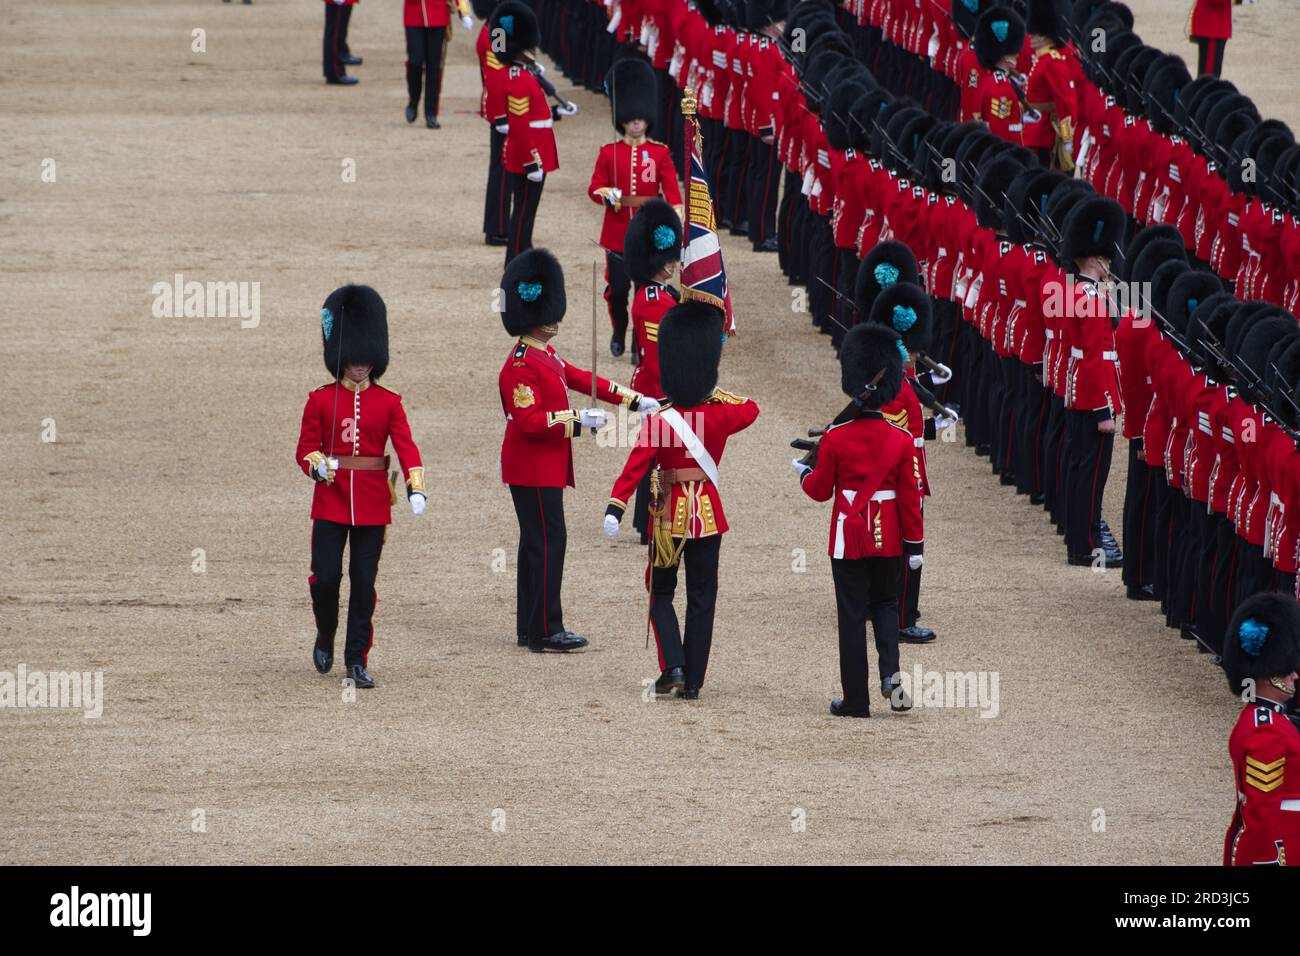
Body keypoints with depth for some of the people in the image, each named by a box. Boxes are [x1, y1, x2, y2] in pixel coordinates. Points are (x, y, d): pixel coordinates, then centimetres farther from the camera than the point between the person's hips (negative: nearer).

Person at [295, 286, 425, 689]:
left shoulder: (388, 403, 3)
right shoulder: (321, 400, 2)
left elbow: (406, 446, -6)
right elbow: (305, 448, 2)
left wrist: (416, 488, -22)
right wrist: (318, 466, -21)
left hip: (372, 503, 0)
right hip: (331, 500, 0)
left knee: (364, 580, 0)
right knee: (325, 577, -5)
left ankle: (357, 660, 6)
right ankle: (325, 636, 24)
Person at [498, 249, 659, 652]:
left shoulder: (546, 355, 12)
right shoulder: (521, 367, -19)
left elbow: (580, 378, 20)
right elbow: (530, 422, -24)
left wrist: (633, 400, 17)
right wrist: (577, 421, -24)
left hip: (545, 467, 10)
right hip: (534, 469, -10)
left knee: (537, 543, 13)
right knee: (547, 543, -8)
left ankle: (530, 628, 17)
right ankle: (546, 630, -6)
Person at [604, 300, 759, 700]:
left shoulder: (659, 420, -13)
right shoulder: (721, 416, -5)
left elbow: (635, 467, -22)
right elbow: (750, 409, 18)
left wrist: (615, 509, -26)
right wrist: (716, 391, 25)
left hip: (669, 515, -2)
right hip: (708, 514, 2)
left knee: (661, 594, 13)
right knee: (702, 599, 8)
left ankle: (673, 666, -5)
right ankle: (693, 681, 6)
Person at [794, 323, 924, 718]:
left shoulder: (835, 438, -11)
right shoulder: (901, 439, -6)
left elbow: (820, 491, -1)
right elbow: (910, 497, -2)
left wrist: (804, 471, 21)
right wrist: (915, 543, 6)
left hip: (849, 537, -2)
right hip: (887, 537, 2)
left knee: (852, 615, 4)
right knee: (885, 603, 19)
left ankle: (856, 699, 6)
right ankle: (890, 673, -5)